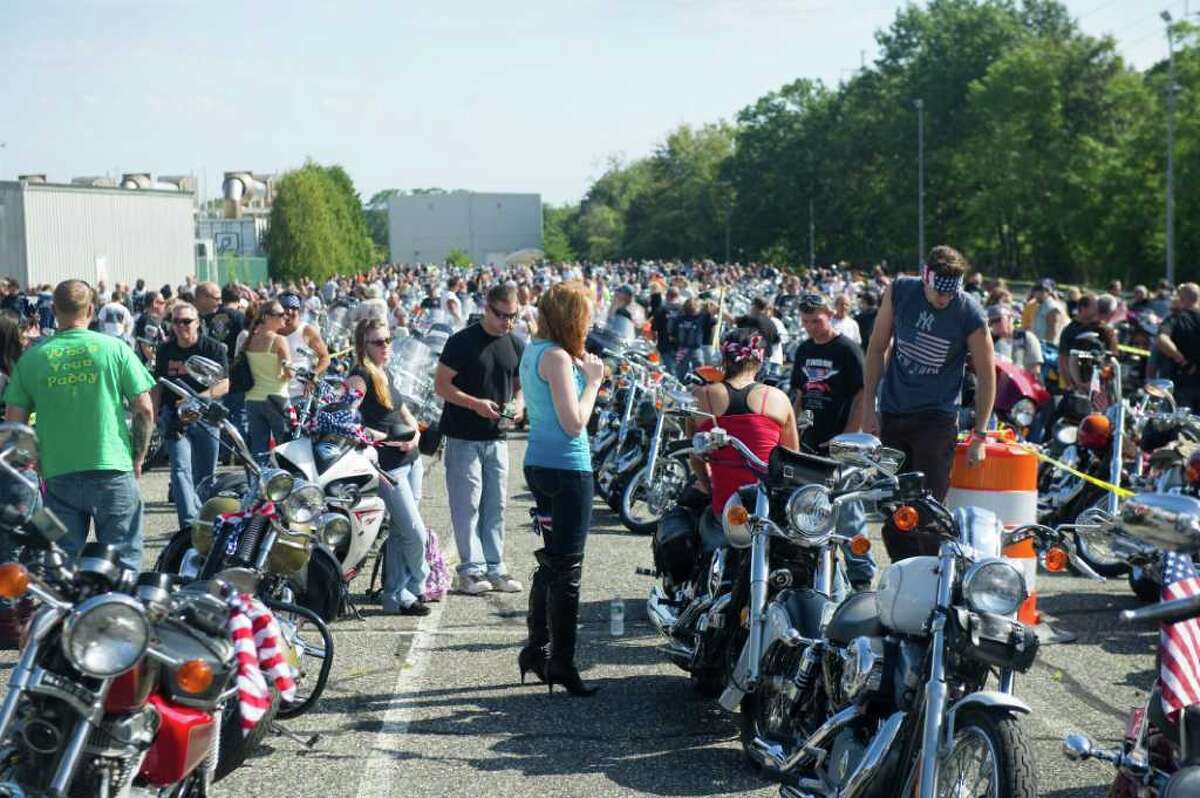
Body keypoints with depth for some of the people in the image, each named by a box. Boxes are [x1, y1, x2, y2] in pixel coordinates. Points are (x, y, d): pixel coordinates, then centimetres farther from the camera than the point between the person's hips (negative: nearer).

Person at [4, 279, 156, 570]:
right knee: (122, 558, 4)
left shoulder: (31, 358, 3)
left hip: (57, 473, 2)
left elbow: (13, 421, 3)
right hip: (112, 468, -2)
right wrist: (138, 458, 8)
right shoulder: (115, 349, -1)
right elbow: (145, 409, -3)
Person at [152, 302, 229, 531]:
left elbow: (223, 385, -9)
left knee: (204, 475, 9)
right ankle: (189, 523, -25)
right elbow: (158, 386, 15)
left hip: (206, 417, -1)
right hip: (174, 418, 1)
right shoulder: (166, 350, 7)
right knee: (181, 469, -15)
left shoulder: (213, 348, -3)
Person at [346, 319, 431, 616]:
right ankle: (417, 585, 12)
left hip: (410, 459, 8)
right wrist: (384, 437, -19)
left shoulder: (386, 374, 16)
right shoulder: (360, 377, -10)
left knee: (399, 532, 11)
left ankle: (396, 596, 18)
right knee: (415, 533, -7)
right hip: (387, 465, -8)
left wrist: (414, 434, 2)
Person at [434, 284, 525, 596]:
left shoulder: (515, 345, 8)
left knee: (496, 506, 9)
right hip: (463, 438, -5)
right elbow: (441, 384, -8)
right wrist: (475, 403, -20)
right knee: (467, 505, -4)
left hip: (496, 438, 6)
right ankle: (471, 569, 2)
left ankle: (493, 567, 16)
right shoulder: (462, 341, -9)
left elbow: (520, 385, 18)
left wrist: (517, 405, -4)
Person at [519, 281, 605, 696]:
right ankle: (561, 663, 3)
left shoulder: (533, 350, 11)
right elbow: (574, 424, -20)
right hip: (567, 469, -10)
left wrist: (580, 371, 8)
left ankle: (537, 650, 26)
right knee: (567, 569, -3)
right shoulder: (557, 357, -18)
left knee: (550, 562, 19)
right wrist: (592, 380, -10)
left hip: (540, 464, 10)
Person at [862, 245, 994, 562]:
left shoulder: (970, 313, -14)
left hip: (937, 419, -4)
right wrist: (868, 406, 2)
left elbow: (986, 375, -4)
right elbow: (878, 348, 5)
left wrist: (980, 435, -5)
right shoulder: (899, 291, -6)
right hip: (892, 413, 4)